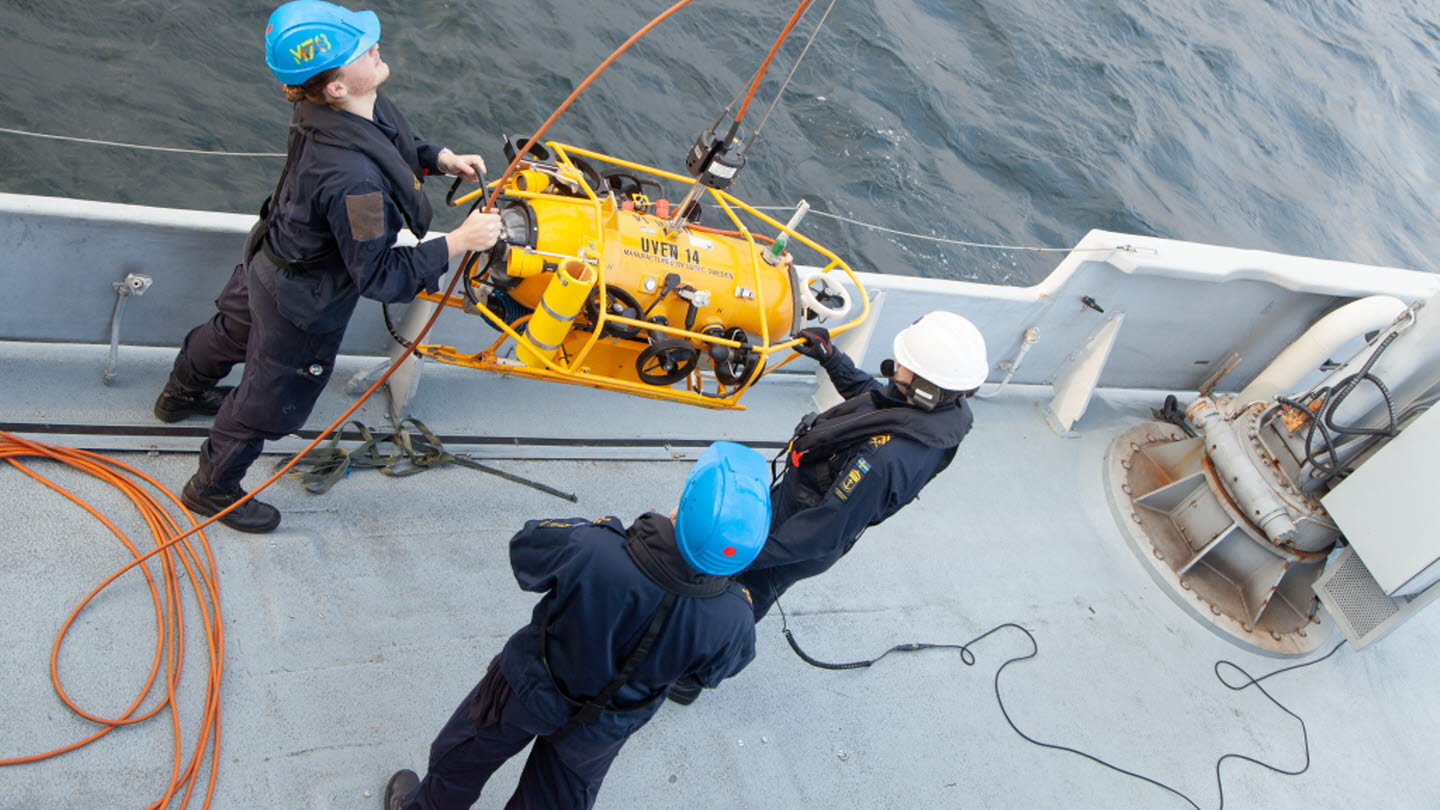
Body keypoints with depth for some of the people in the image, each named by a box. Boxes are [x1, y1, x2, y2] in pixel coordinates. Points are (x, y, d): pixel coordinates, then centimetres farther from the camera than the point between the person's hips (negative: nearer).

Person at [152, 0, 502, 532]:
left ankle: (180, 396, 69)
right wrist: (458, 242, -30)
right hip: (303, 307, -9)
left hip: (269, 261, 9)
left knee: (231, 330, 36)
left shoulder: (345, 109, -17)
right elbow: (379, 277, -34)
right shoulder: (352, 178, -44)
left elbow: (399, 142, 7)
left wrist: (441, 159, -6)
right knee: (271, 402, 18)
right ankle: (213, 489, 46)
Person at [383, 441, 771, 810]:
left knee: (465, 758, 31)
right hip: (601, 731, 2)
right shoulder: (733, 619, -35)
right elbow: (718, 670, -10)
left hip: (528, 690, -1)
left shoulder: (591, 551, -42)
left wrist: (604, 528, -7)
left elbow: (525, 548, -18)